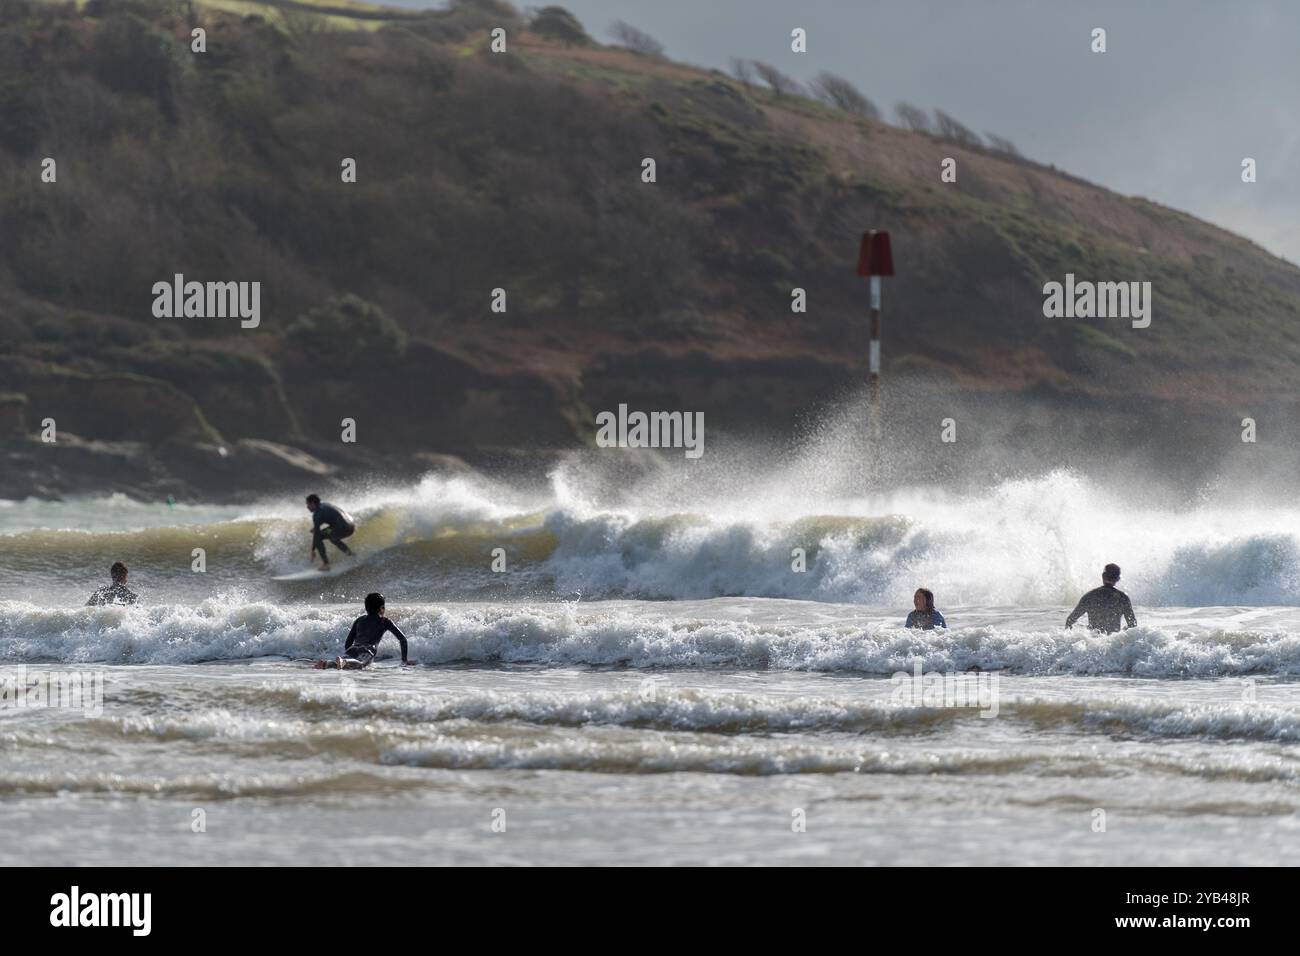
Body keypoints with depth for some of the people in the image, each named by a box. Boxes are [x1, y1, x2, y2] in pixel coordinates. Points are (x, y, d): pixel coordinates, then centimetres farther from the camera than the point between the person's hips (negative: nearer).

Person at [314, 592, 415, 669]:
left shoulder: (359, 620, 36)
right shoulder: (385, 622, 27)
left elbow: (347, 644, 34)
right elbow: (403, 639, 24)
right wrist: (404, 660, 33)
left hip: (352, 650, 5)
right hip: (368, 650, -4)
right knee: (360, 663, -36)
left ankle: (325, 663, -58)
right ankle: (343, 662, -69)